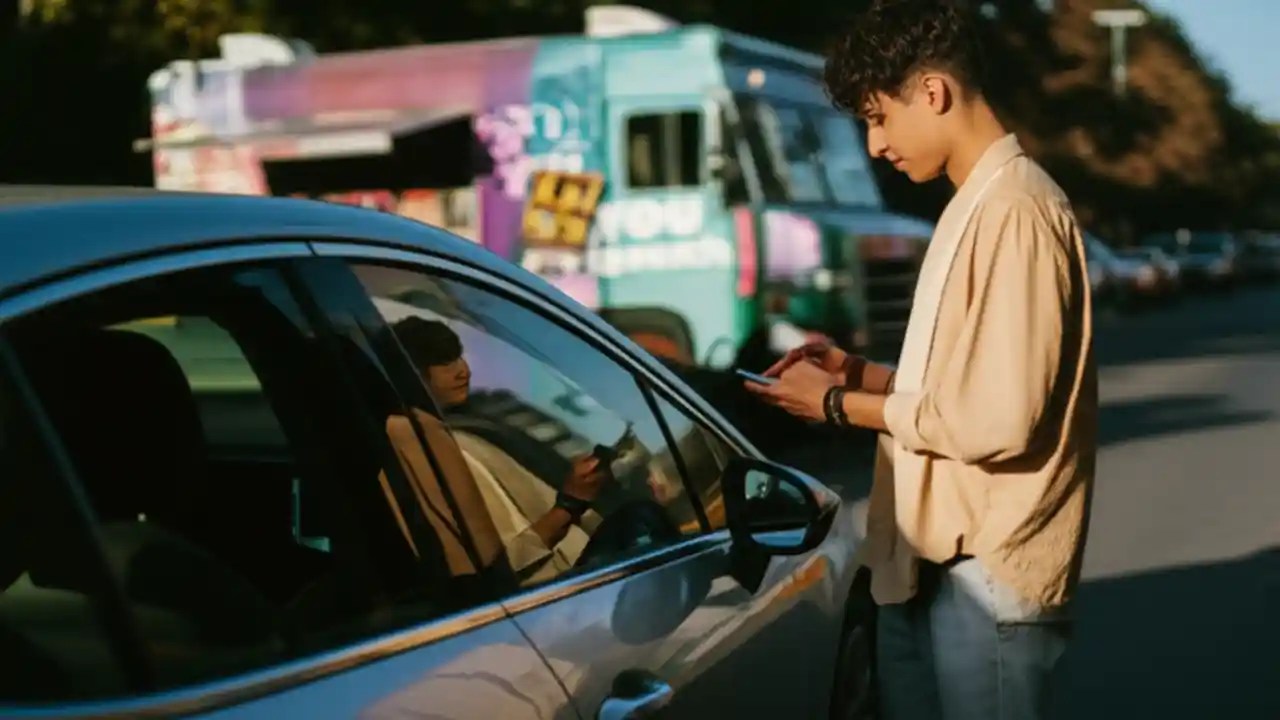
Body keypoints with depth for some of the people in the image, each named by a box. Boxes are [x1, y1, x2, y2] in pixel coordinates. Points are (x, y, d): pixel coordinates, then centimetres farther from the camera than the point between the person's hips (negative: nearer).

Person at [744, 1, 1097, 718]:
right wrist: (863, 372, 5)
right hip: (926, 565, 9)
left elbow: (997, 418, -22)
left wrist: (841, 404, -11)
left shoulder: (1015, 210, -17)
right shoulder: (976, 206, 14)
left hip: (987, 576, -9)